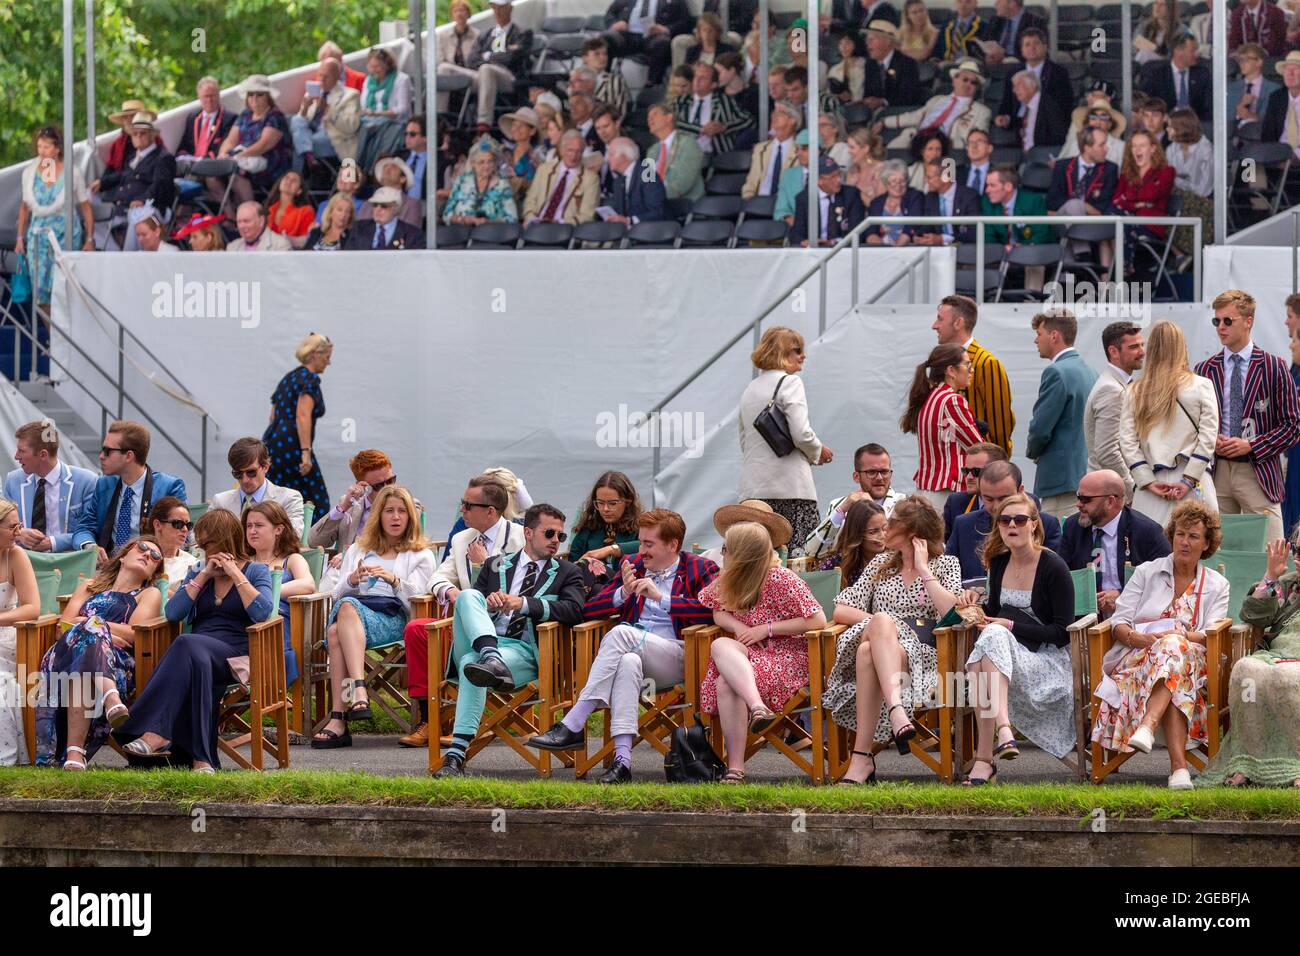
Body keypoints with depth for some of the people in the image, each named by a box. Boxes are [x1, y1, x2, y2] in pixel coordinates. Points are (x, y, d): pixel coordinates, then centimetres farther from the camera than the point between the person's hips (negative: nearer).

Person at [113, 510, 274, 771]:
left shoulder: (256, 572, 15)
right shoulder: (198, 573, 27)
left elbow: (262, 612, -6)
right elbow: (172, 613, 10)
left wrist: (235, 574, -2)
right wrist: (203, 576, 7)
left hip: (234, 656, -3)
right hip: (198, 651, 3)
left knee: (187, 645, -37)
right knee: (198, 660, -38)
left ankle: (154, 732, -49)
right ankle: (201, 757, -49)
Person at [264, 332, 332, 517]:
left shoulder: (288, 378, 20)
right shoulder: (310, 379, -6)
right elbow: (303, 416, -18)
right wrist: (306, 452, -22)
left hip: (270, 441, 9)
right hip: (291, 446, -9)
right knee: (317, 503, -4)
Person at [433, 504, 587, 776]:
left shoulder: (567, 573, 19)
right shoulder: (496, 567, 27)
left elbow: (574, 610, -2)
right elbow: (467, 604, 19)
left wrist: (524, 603, -12)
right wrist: (487, 604, -7)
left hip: (525, 652, -3)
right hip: (483, 641, 3)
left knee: (472, 663, -36)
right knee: (468, 596, -26)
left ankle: (457, 754, -49)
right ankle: (491, 661, -52)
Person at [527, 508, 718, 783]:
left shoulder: (698, 569, 9)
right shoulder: (631, 564, 22)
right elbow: (590, 609, 17)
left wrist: (662, 597, -14)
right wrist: (623, 593, -3)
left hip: (678, 659, -3)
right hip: (632, 651, 3)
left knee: (621, 632, -31)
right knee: (628, 662, -36)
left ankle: (573, 725, -34)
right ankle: (622, 760, -46)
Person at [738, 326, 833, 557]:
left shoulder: (750, 390, 18)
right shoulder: (790, 383, -4)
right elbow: (801, 433, -14)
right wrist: (818, 451, 6)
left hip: (753, 487, 7)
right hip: (791, 486, -7)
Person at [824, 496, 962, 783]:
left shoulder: (945, 564, 15)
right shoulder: (881, 564, 26)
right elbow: (841, 611, 15)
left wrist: (923, 568, -1)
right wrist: (881, 623, -3)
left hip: (924, 658, -2)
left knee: (868, 652, -38)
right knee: (882, 621, -37)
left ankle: (861, 757, -49)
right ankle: (896, 711, -57)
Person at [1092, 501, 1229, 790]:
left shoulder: (1216, 585, 18)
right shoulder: (1146, 572, 17)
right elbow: (1119, 622, 7)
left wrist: (1182, 636, -19)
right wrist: (1136, 637, -16)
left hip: (1191, 661, 1)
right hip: (1137, 658, -1)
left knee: (1173, 647, -37)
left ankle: (1148, 726, -60)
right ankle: (1179, 765, -54)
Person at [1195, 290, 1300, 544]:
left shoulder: (1273, 368, 1)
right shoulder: (1205, 370, 10)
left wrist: (1251, 446, -11)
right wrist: (1210, 441, -5)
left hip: (1258, 473, -3)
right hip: (1217, 472, 3)